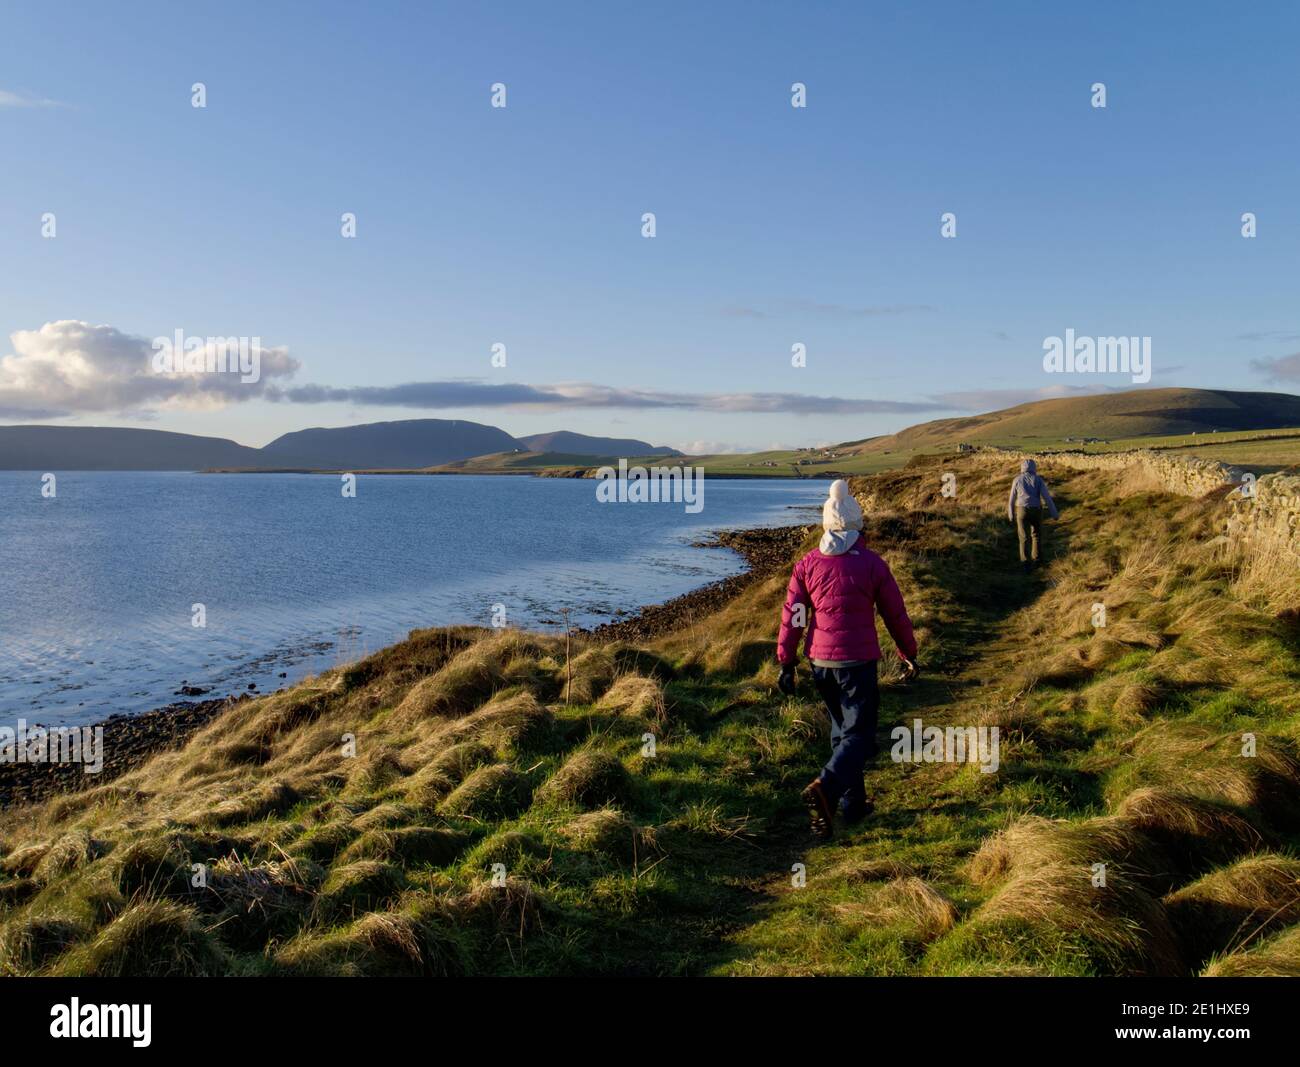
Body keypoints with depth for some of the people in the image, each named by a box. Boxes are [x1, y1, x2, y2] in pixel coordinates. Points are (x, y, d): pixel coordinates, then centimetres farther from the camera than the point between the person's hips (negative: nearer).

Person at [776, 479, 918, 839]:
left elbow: (792, 617, 1)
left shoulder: (807, 564, 1)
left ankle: (853, 803, 24)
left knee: (842, 729, 19)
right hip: (857, 661, -4)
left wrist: (787, 663, 8)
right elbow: (895, 615, 1)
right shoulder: (872, 564, -7)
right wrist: (909, 655, 15)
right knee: (859, 735, 0)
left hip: (820, 662, 4)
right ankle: (824, 789, -23)